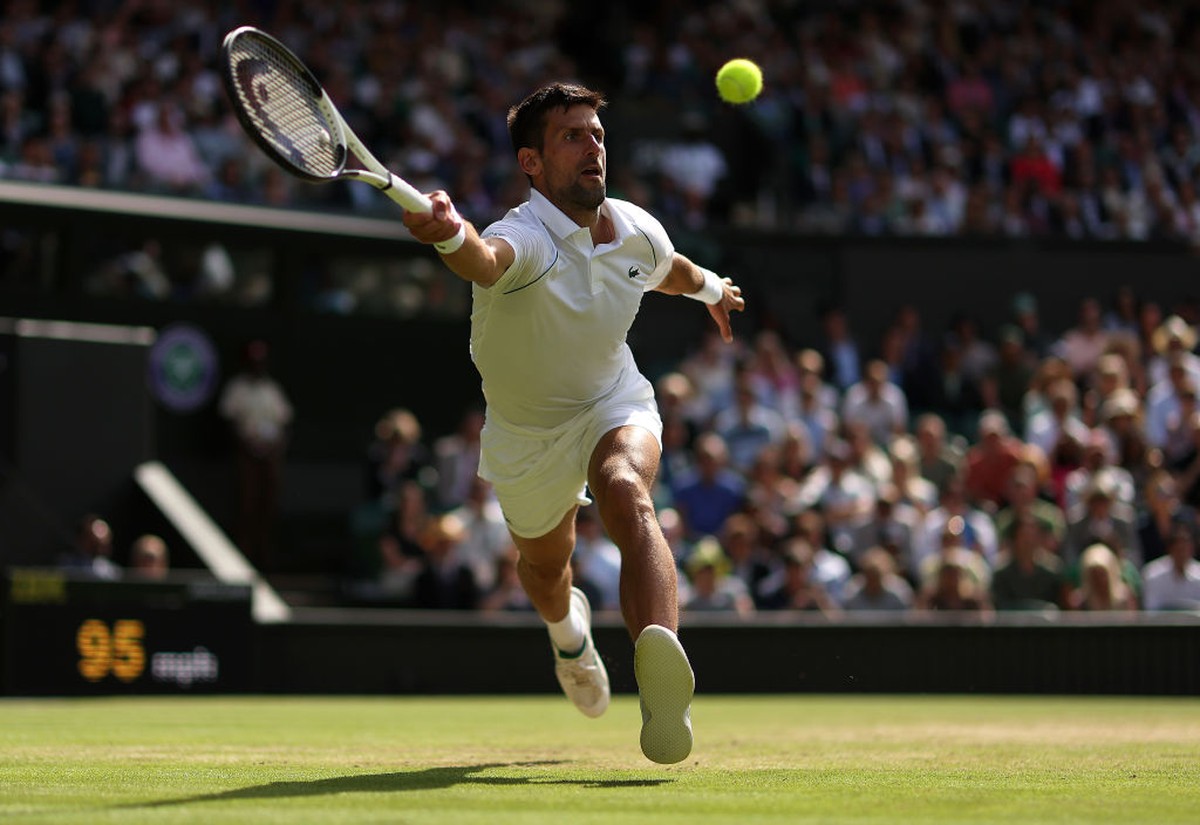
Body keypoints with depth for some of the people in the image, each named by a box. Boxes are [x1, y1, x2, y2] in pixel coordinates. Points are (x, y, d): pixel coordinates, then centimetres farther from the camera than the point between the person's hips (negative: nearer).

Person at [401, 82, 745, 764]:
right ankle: (569, 629, 65)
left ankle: (664, 690, -57)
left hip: (614, 404, 1)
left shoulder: (638, 231, -15)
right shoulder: (524, 240, -33)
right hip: (527, 433, -1)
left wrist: (711, 287, 35)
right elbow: (486, 261, -61)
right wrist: (453, 238, -85)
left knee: (627, 495, -33)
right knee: (545, 563, 23)